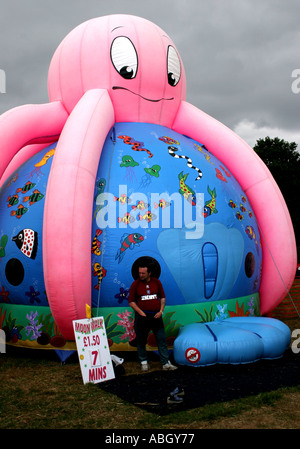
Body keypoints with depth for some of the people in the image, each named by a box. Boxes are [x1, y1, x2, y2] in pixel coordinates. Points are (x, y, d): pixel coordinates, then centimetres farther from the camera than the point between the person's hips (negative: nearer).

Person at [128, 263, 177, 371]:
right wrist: (141, 313, -11)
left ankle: (166, 363, 9)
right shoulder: (135, 284, -2)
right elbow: (131, 302, -2)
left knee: (162, 340, 3)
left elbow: (162, 297, 11)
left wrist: (161, 311, -2)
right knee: (141, 341, 6)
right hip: (142, 317, -2)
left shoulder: (156, 282, 5)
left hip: (156, 316, 2)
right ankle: (144, 362, 21)